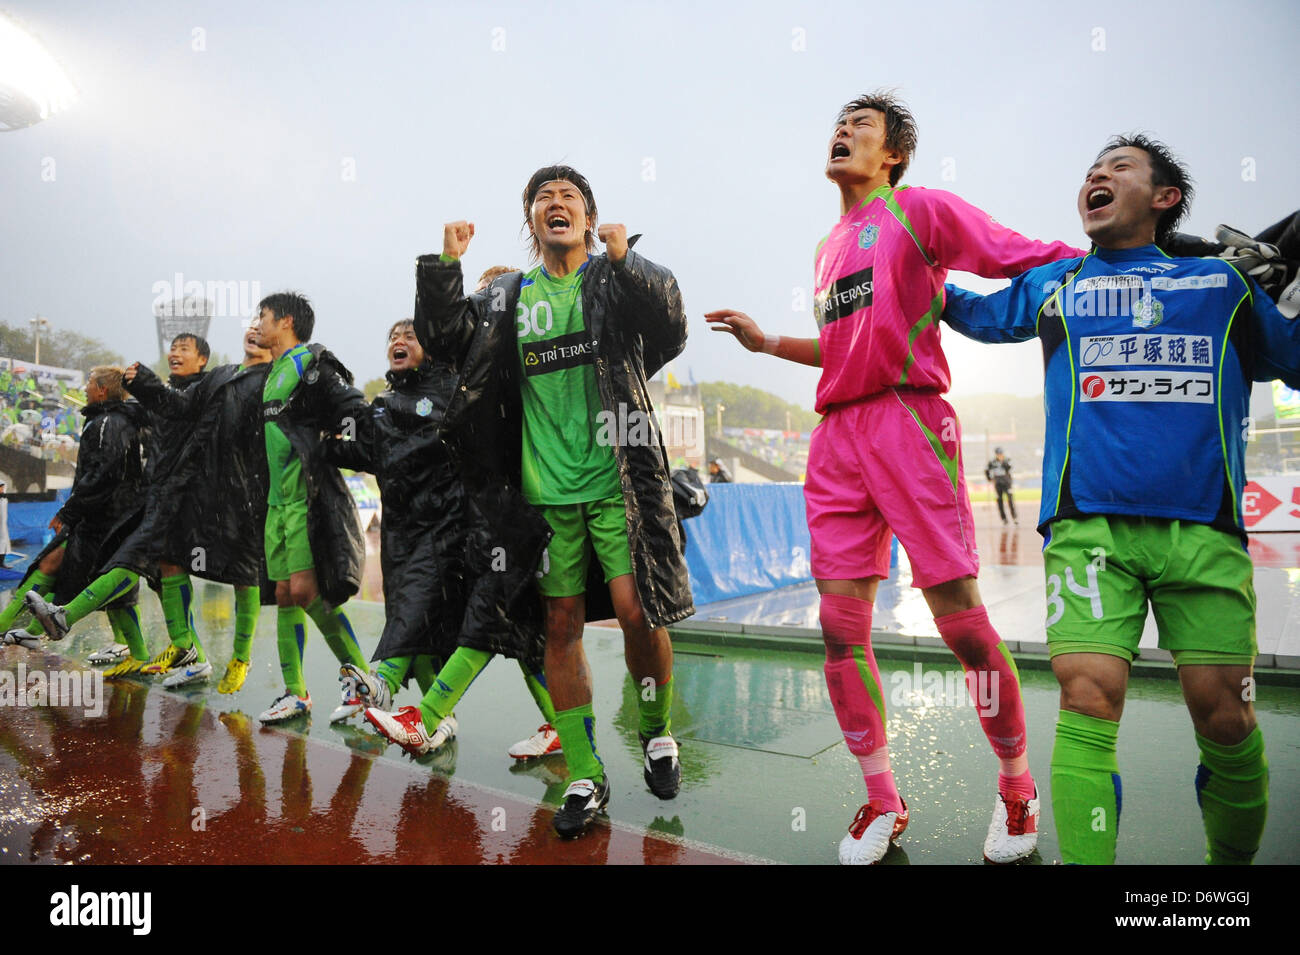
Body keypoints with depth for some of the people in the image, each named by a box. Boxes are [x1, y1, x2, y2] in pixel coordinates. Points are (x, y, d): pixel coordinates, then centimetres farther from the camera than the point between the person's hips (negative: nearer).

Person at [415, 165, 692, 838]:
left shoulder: (616, 281, 6)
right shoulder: (508, 298, 13)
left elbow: (670, 329, -9)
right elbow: (444, 338, 9)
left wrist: (625, 262, -19)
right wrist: (445, 265, -2)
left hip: (618, 479, -2)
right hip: (547, 488, 3)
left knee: (636, 609, -10)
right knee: (561, 626, 4)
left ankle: (658, 732, 20)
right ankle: (584, 778, 18)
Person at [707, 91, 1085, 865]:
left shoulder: (920, 209, 6)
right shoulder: (829, 247, 26)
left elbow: (1030, 261, 1)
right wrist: (766, 343, 25)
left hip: (908, 420, -6)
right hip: (837, 434, 7)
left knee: (958, 612, -6)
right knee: (841, 629, 2)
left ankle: (1018, 789, 17)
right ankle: (883, 803, 18)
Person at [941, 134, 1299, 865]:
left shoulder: (1225, 281, 20)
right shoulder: (1053, 285, 21)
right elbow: (975, 312, 38)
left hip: (1203, 527, 1)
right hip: (1089, 524, 0)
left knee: (1224, 716, -2)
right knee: (1088, 701, -15)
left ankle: (1233, 857, 22)